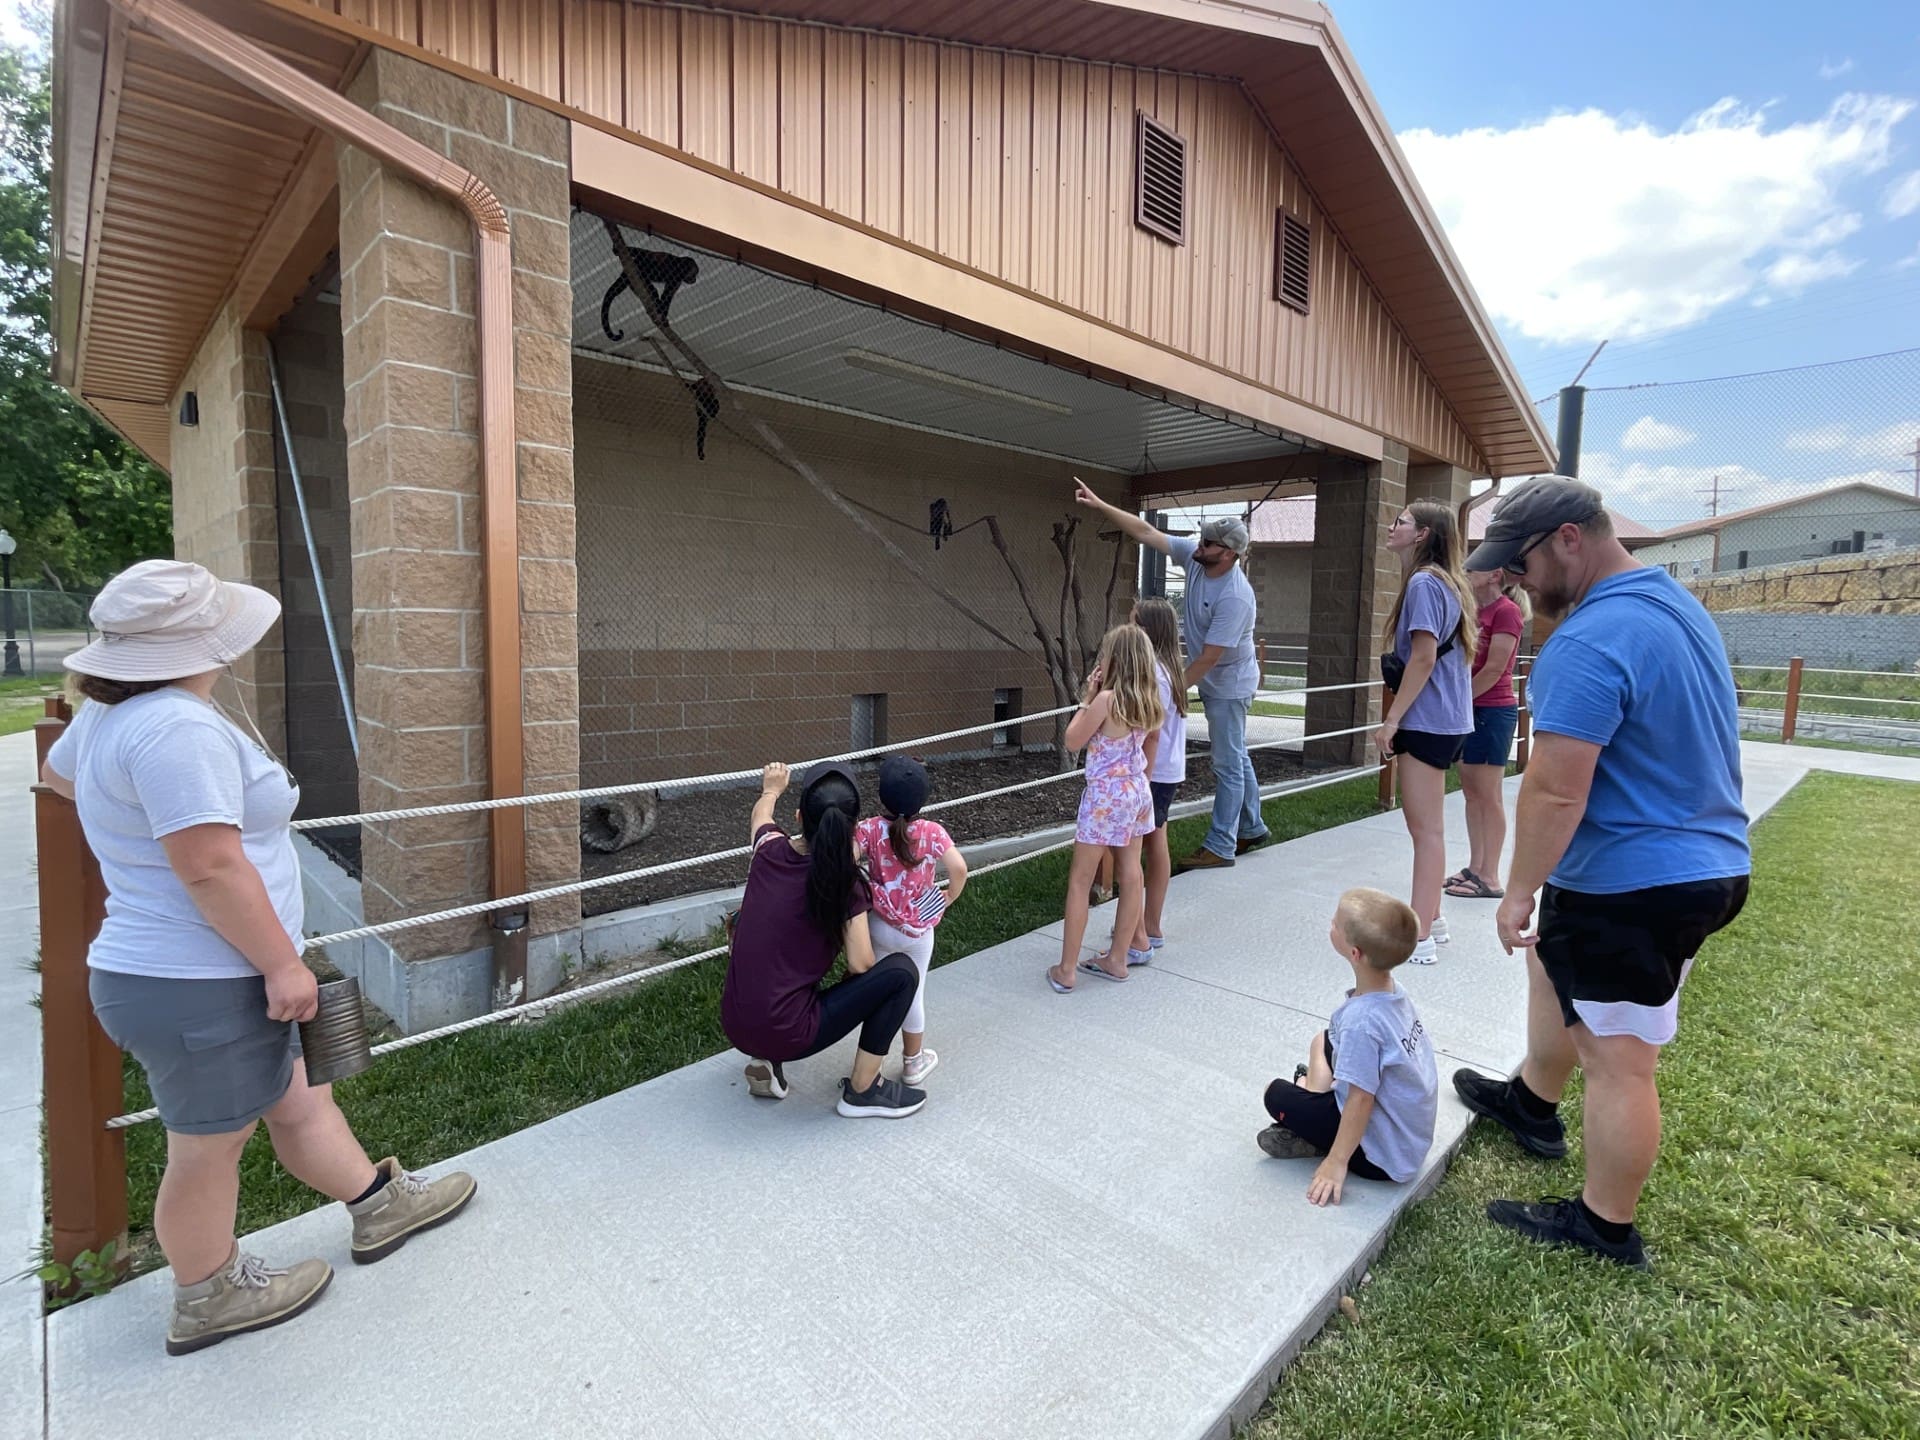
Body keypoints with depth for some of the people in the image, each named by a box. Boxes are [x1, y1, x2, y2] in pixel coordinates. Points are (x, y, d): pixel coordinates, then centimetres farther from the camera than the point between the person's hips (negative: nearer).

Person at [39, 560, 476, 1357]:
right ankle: (208, 1299, 34)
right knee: (208, 1148, 12)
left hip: (159, 973, 10)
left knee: (299, 1102, 21)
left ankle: (380, 1204, 37)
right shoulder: (175, 727, -27)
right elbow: (211, 870, -29)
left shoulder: (108, 713, 8)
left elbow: (58, 772, 29)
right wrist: (283, 963, -23)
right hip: (199, 989, -10)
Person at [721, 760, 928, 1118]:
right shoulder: (845, 882, -14)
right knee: (901, 971, 0)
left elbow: (760, 813, 22)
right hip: (787, 1036, -6)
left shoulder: (770, 850, -2)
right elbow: (860, 966, -11)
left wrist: (772, 790, 43)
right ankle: (862, 1091, 10)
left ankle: (765, 1062, 21)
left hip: (734, 1027, 6)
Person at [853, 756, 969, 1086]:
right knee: (913, 993, 14)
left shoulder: (870, 829, -11)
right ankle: (914, 1061, 30)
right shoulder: (933, 831, -12)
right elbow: (959, 867, -21)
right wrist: (950, 898, -3)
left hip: (879, 925, 1)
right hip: (918, 929, 0)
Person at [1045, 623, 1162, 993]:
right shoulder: (1148, 700, 2)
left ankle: (1066, 971, 5)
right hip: (1137, 792, 8)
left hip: (1105, 796, -7)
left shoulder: (1106, 699, -20)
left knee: (1079, 882, 1)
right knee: (1130, 877, 12)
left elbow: (1072, 741, -10)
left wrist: (1087, 698, -6)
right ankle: (1116, 960, 24)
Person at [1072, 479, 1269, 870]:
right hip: (1212, 681, 9)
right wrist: (1098, 505, -14)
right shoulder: (1194, 556, -8)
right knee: (1235, 758, 20)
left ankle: (1220, 846, 9)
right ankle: (1252, 829, 36)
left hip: (1229, 686, -9)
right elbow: (1145, 532, -8)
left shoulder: (1235, 597, -30)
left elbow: (1210, 656, -28)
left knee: (1228, 764, 1)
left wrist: (1177, 688, -23)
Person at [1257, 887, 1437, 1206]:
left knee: (1278, 1096, -4)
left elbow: (1361, 1099, -26)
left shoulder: (1361, 1021, -34)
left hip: (1384, 1157, -8)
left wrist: (1337, 1162, -15)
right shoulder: (1392, 992, -8)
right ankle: (1312, 1119, 11)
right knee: (1324, 1041, 17)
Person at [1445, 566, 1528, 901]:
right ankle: (1474, 868, 20)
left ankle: (1490, 878, 5)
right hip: (1470, 710, 9)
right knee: (1471, 793, 11)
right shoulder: (1476, 610, 14)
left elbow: (1494, 669, -16)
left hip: (1492, 711, -9)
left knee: (1489, 797, -3)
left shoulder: (1506, 611, -11)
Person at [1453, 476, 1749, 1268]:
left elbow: (1555, 793, -27)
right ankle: (1532, 1101, 45)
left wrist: (1517, 893, -15)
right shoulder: (1678, 603, 9)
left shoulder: (1590, 643, -25)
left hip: (1632, 884, -10)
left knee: (1618, 1058, 4)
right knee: (1552, 960, 27)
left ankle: (1604, 1226, 22)